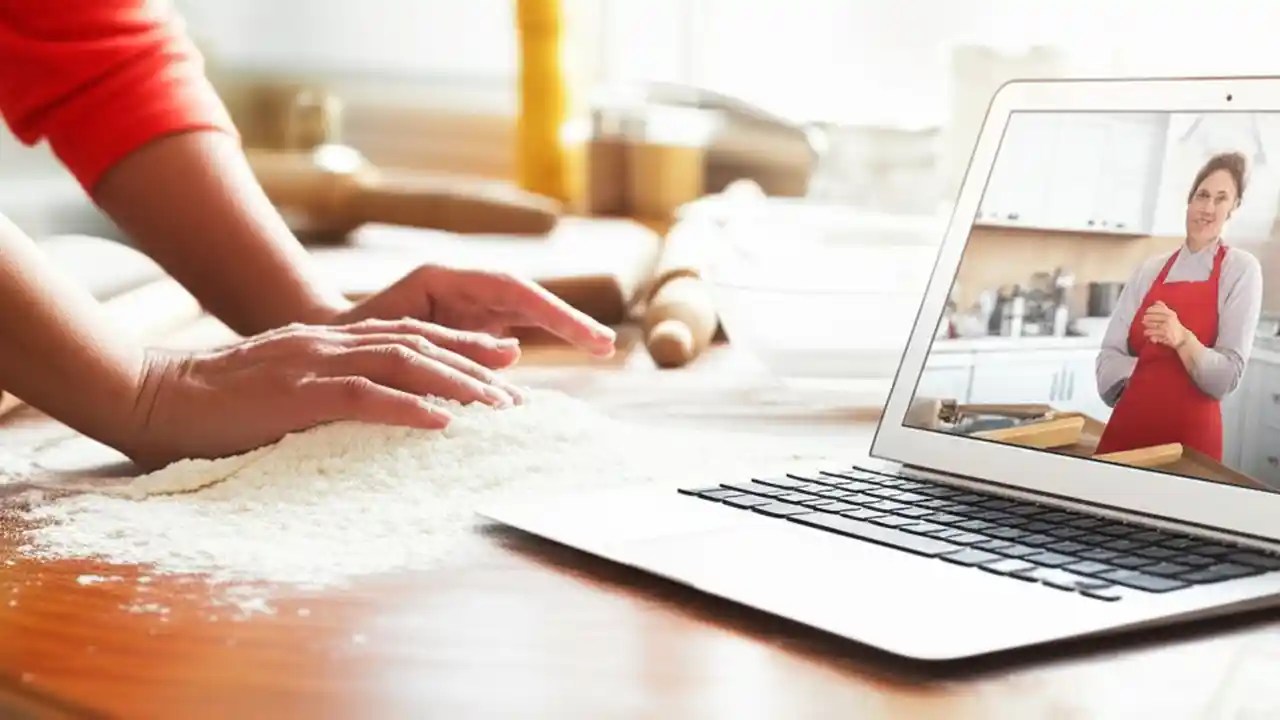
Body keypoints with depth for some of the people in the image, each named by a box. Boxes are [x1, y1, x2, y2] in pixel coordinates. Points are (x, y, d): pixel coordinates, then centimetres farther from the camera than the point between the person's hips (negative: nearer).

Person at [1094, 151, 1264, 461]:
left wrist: (1182, 339, -26)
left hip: (1189, 438, -3)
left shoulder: (1241, 269, -2)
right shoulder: (1150, 270, 10)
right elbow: (1109, 358, 7)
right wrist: (1144, 374, -11)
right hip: (1126, 429, 3)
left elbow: (1227, 377, -10)